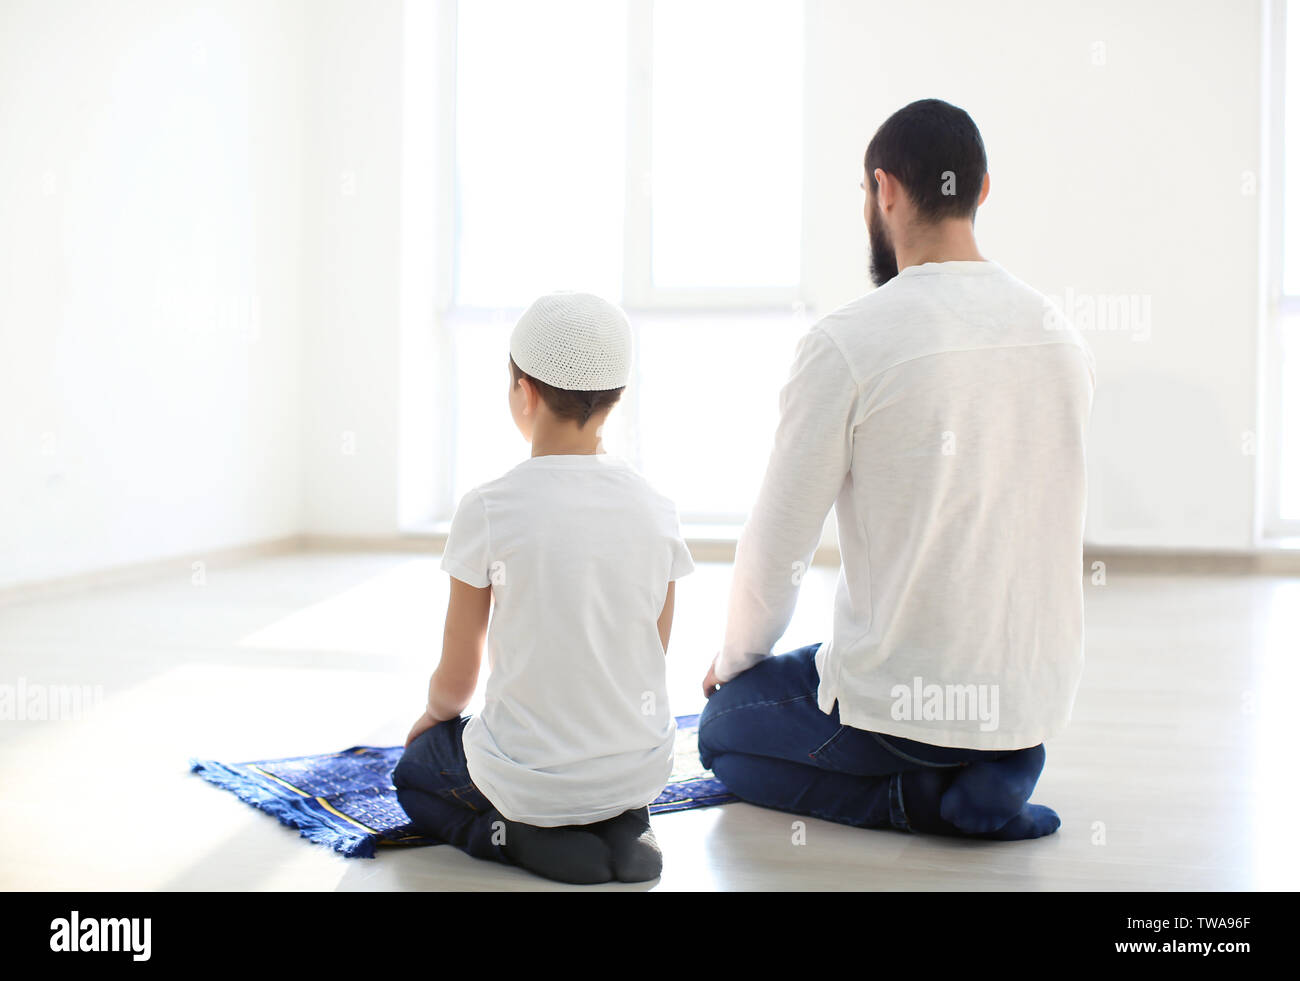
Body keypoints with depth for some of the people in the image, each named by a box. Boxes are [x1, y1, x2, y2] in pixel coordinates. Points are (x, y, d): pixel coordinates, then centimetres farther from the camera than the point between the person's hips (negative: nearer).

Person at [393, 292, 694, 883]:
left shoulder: (489, 509, -15)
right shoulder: (654, 509, -4)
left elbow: (455, 679, -5)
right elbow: (652, 657, 6)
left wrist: (435, 714, 18)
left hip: (529, 780, -4)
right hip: (641, 772, 4)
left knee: (415, 768, 27)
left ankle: (524, 837, 0)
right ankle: (622, 828, 8)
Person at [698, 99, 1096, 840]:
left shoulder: (847, 343, -16)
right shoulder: (1062, 333, 2)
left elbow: (777, 546, -9)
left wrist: (735, 659, 12)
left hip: (902, 700, -7)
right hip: (1042, 697, 7)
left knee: (726, 721, 21)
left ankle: (919, 795, -1)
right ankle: (993, 773, 9)